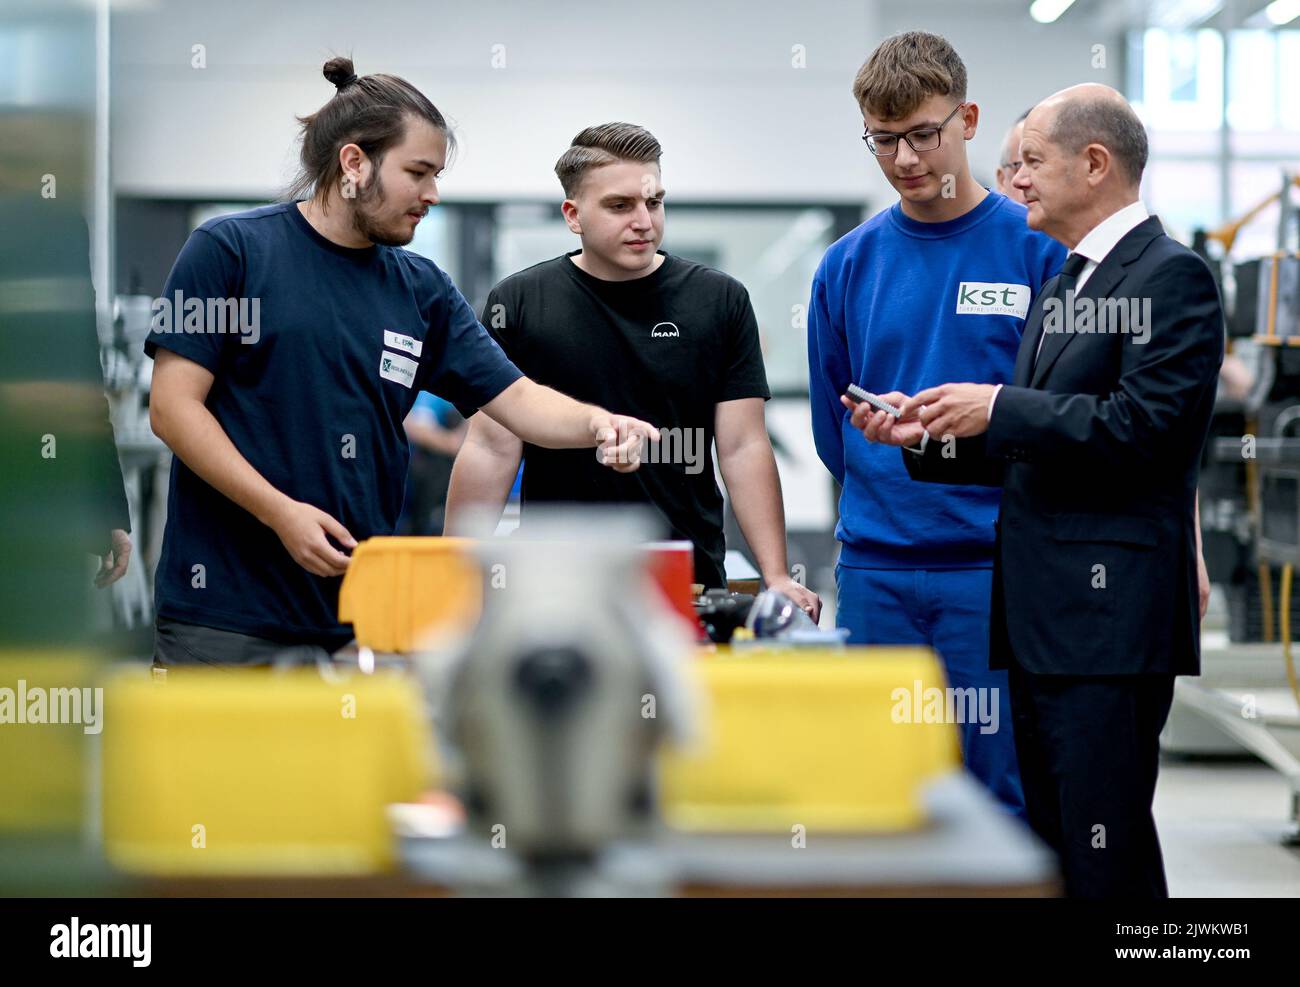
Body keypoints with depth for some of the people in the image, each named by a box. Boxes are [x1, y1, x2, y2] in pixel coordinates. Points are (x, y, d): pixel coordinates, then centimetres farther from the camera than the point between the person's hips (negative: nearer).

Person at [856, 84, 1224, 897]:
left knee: (1107, 859, -9)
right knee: (1055, 851, 14)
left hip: (1108, 613, -10)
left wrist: (1000, 408, -16)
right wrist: (929, 438, 8)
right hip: (1042, 618, 10)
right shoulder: (1061, 287, 20)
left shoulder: (1170, 275, -9)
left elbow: (1147, 427, -21)